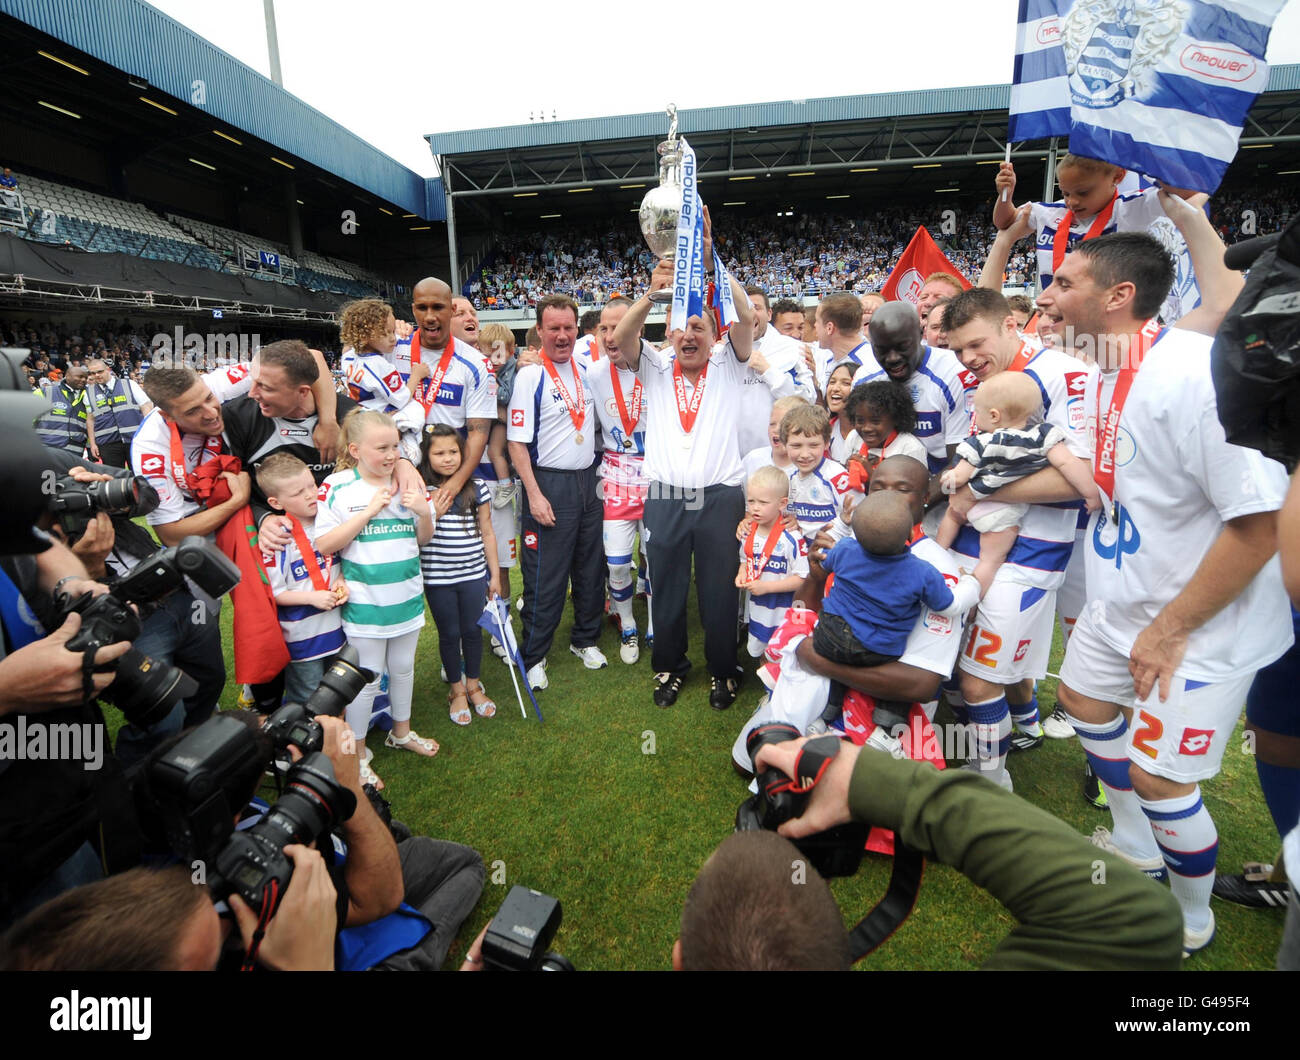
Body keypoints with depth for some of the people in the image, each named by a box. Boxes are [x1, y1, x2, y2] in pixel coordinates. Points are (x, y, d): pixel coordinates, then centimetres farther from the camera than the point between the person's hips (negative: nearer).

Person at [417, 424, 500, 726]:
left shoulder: (477, 488, -1)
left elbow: (486, 533, 5)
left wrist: (495, 574, 6)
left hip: (473, 575, 1)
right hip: (437, 578, -1)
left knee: (472, 630, 13)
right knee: (449, 633, 11)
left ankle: (473, 685, 34)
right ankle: (456, 690, 31)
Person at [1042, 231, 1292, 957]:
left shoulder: (1199, 373, -28)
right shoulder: (1106, 375, 0)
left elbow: (1260, 523, -27)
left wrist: (1170, 628, -21)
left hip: (1206, 619, -9)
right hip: (1126, 597, 9)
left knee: (1158, 776, 1)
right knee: (1085, 698, 23)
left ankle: (1192, 921, 33)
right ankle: (1134, 848, 48)